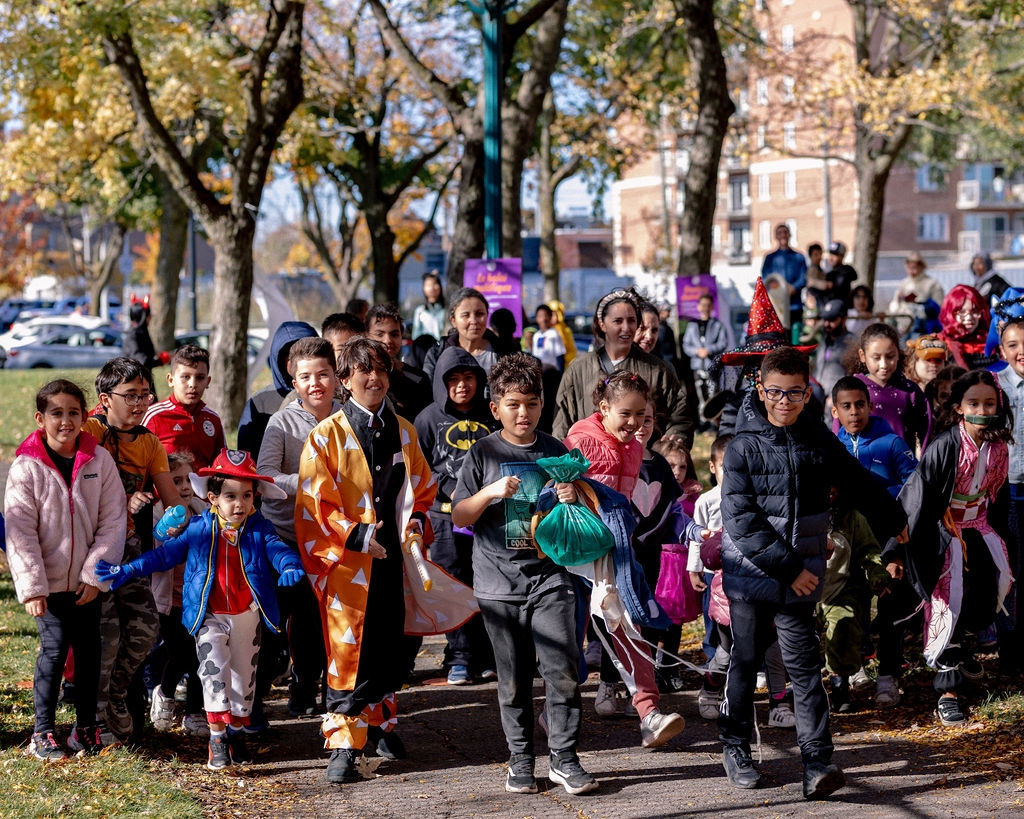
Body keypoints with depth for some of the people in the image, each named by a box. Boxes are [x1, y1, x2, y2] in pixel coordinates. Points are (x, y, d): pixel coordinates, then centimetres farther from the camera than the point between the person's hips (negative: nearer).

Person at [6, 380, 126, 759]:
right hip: (49, 582, -3)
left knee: (89, 651, 9)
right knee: (54, 649, -6)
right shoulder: (26, 467, -8)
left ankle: (86, 727, 22)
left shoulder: (99, 460, -3)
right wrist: (31, 586, -13)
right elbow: (20, 532, -9)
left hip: (88, 582, 3)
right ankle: (43, 732, 6)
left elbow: (112, 521, -2)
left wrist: (96, 574, -8)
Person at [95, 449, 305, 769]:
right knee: (214, 666, -19)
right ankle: (217, 737, -16)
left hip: (247, 615, 2)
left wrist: (290, 567, -40)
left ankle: (236, 732, 30)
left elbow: (277, 549, -15)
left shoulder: (259, 529, -3)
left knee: (244, 673, 11)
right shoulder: (198, 530, -4)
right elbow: (165, 553, 2)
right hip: (210, 616, -2)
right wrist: (127, 570, -4)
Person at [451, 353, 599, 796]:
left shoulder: (555, 451, 8)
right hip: (499, 580, -1)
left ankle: (563, 757, 3)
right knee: (513, 677, 5)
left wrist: (572, 500, -7)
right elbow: (458, 516, 1)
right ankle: (520, 759, 16)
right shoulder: (483, 453, 3)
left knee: (563, 670, -7)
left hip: (549, 575, 1)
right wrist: (491, 492, -15)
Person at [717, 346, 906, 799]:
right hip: (750, 574, -2)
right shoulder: (743, 448, -7)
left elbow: (858, 483, 20)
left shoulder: (818, 439, 3)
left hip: (800, 579, 2)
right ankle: (736, 747, 29)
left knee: (805, 666, -4)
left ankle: (817, 763, -9)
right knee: (745, 661, 11)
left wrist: (893, 523, 33)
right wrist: (788, 568, -17)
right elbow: (741, 522, -15)